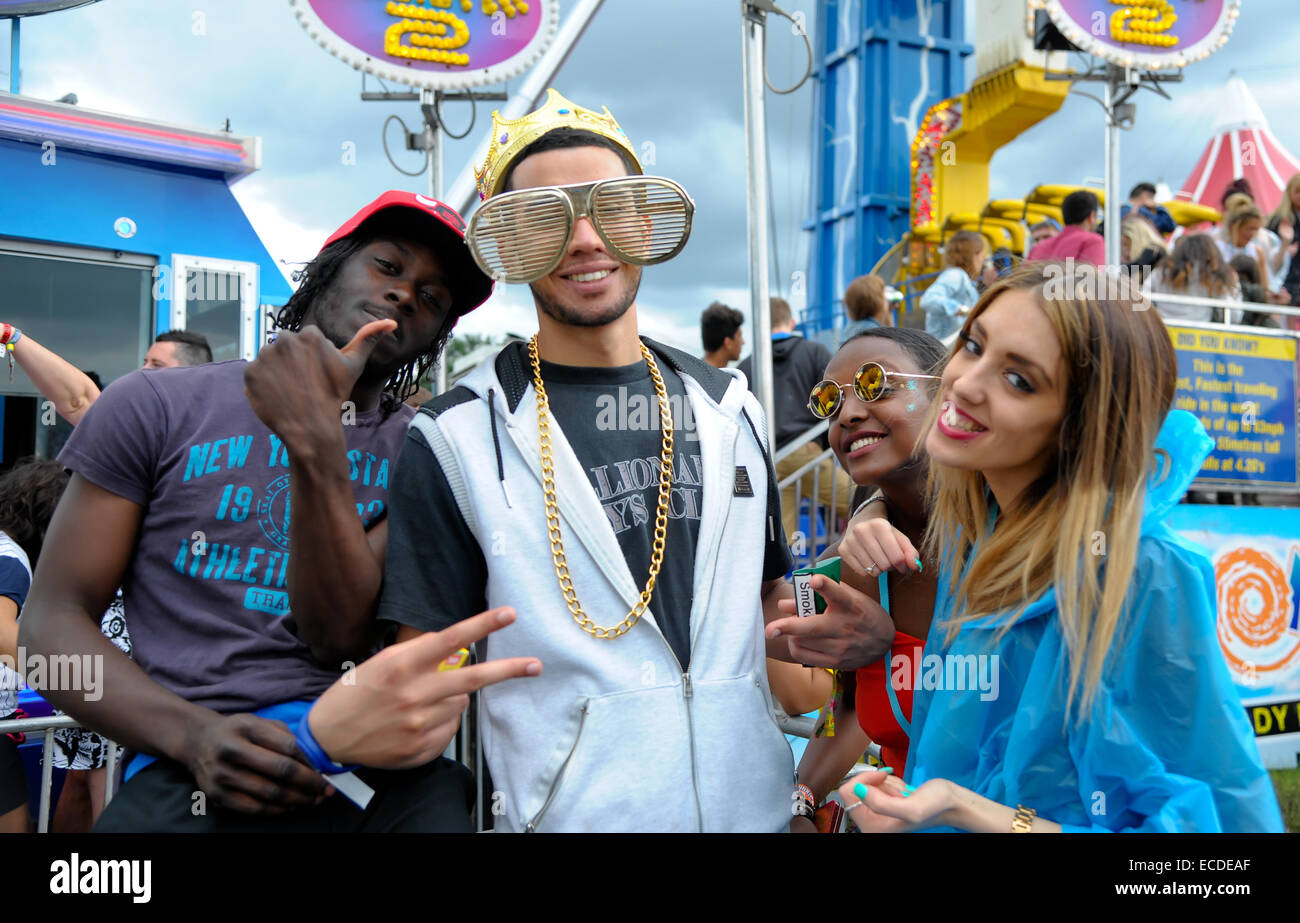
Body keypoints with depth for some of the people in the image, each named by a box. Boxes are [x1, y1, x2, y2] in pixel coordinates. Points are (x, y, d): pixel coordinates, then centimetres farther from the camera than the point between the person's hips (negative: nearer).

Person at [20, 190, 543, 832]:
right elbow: (54, 617, 5)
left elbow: (344, 638, -5)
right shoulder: (156, 405, 9)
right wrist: (193, 732, -12)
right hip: (196, 772, 0)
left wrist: (316, 443, -17)